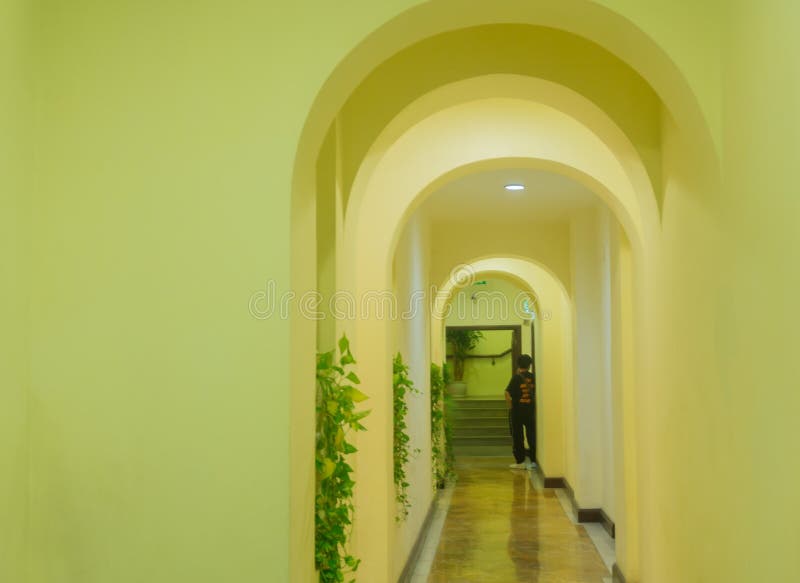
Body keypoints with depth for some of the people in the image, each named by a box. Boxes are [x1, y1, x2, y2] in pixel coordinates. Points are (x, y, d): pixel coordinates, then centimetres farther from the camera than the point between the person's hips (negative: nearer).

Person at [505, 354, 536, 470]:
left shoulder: (516, 377, -10)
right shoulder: (533, 377, 0)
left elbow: (507, 393, -17)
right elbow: (536, 394, 3)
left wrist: (510, 407, -6)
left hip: (517, 411, -3)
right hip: (530, 410, 3)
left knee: (518, 436, 6)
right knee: (532, 436, 9)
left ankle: (520, 461, 9)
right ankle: (534, 461, 8)